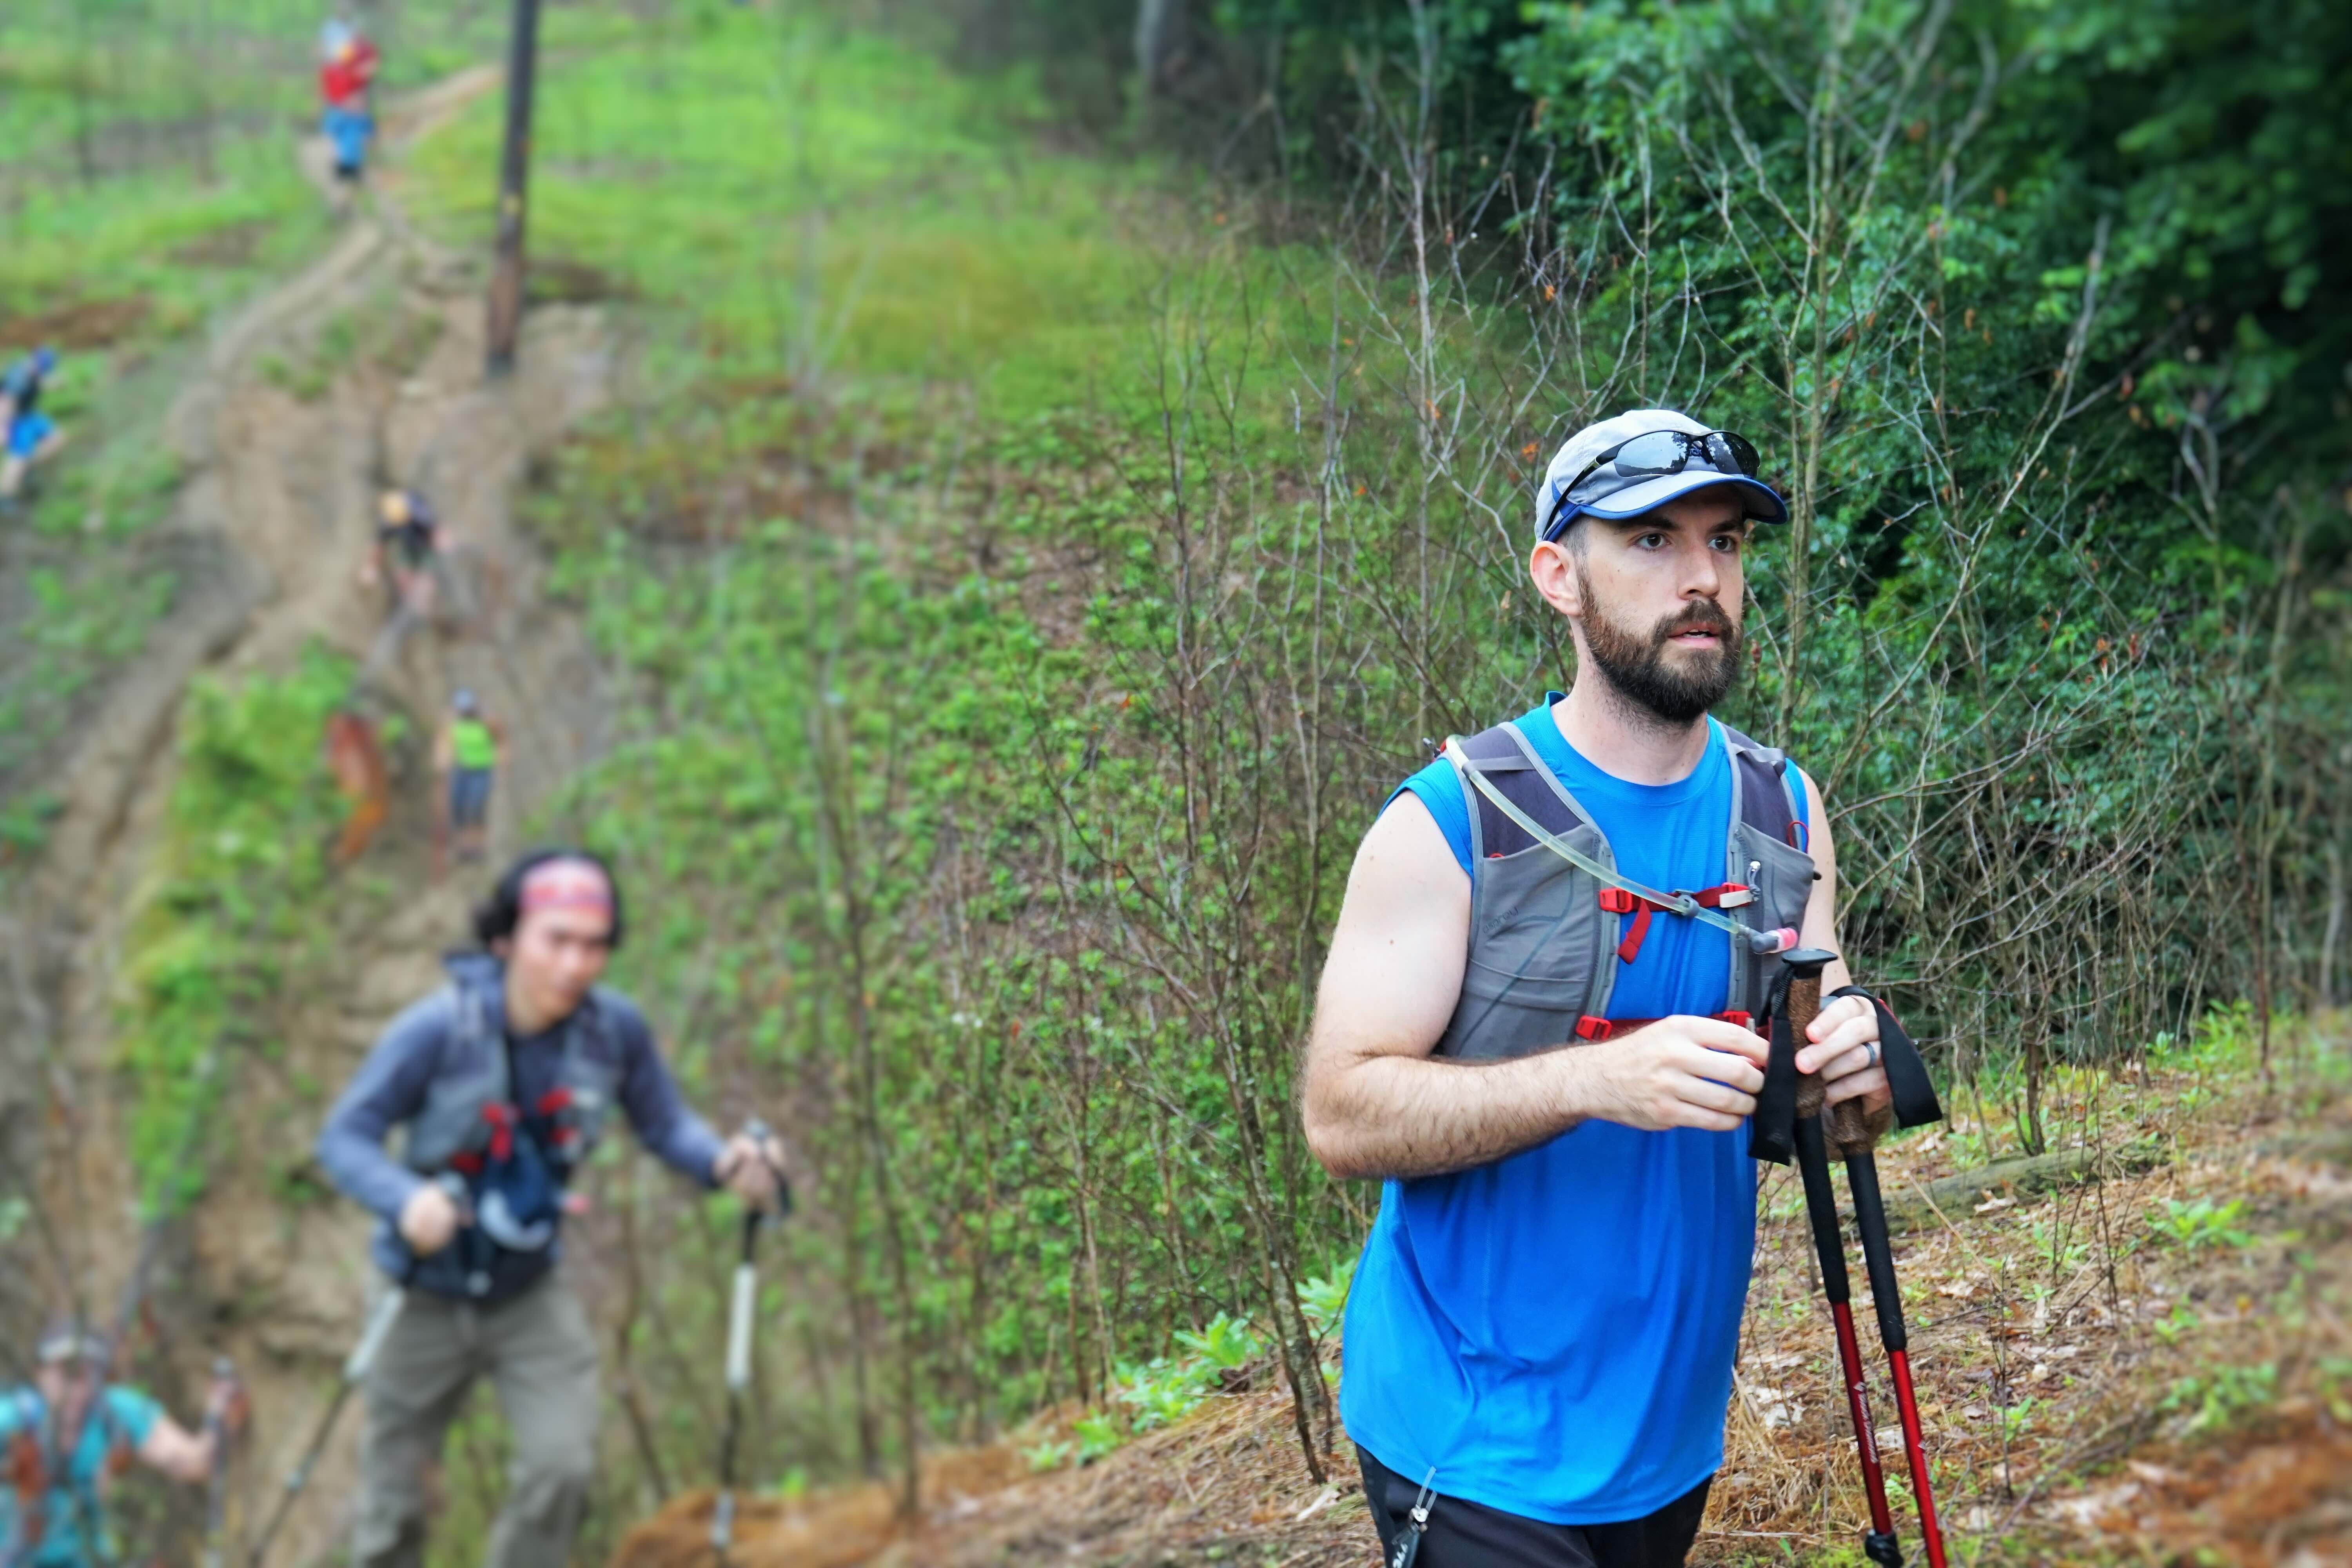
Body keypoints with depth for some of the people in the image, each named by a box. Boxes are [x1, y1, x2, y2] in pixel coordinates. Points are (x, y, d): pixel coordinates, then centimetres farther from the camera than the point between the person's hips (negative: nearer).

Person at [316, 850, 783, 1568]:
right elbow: (344, 1138, -20)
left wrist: (725, 1164, -25)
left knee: (562, 1465, -18)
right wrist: (407, 1199, -41)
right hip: (428, 1297, -2)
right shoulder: (439, 1029, -24)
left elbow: (665, 1124, -3)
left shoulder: (615, 1028, -16)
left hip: (531, 1297, 2)